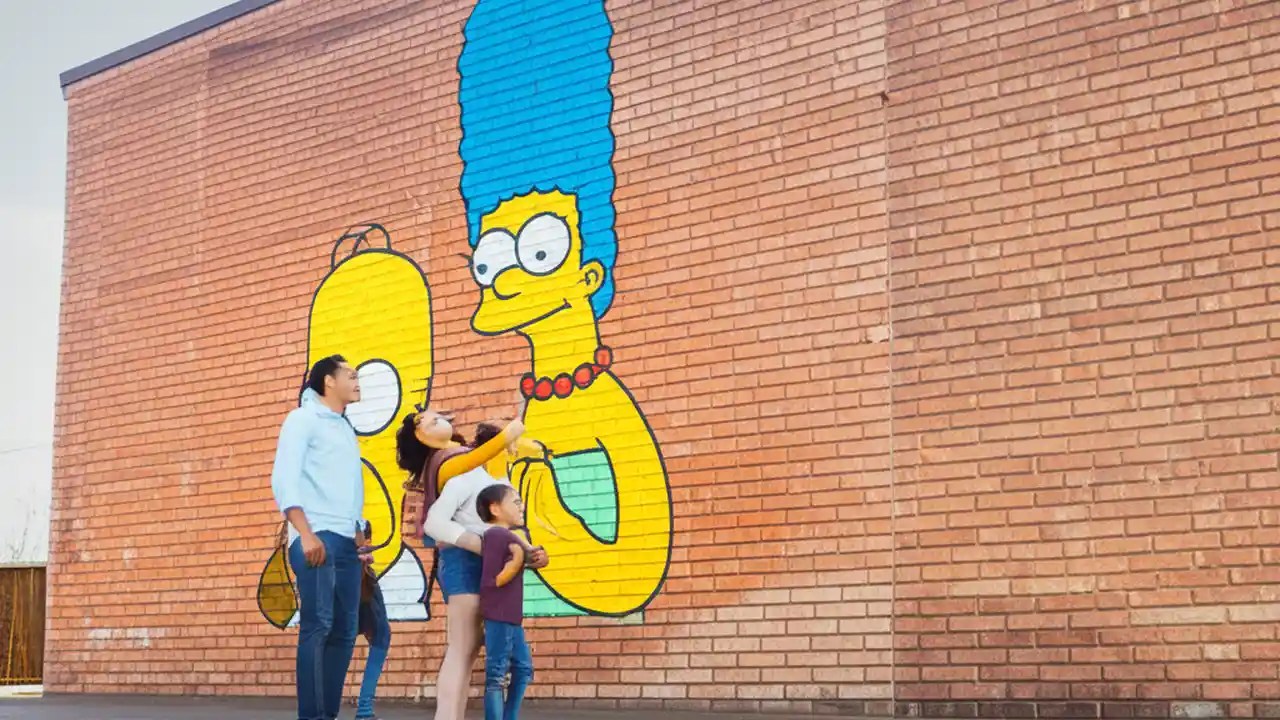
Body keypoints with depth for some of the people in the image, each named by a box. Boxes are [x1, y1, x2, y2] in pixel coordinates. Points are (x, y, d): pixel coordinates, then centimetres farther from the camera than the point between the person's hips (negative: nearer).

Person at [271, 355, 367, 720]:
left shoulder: (346, 429, 25)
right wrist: (306, 534, -17)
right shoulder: (303, 418, 3)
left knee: (344, 631, 2)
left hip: (346, 541, 7)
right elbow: (284, 479, -7)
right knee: (318, 626, -13)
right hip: (317, 537, -7)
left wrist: (358, 532, 12)